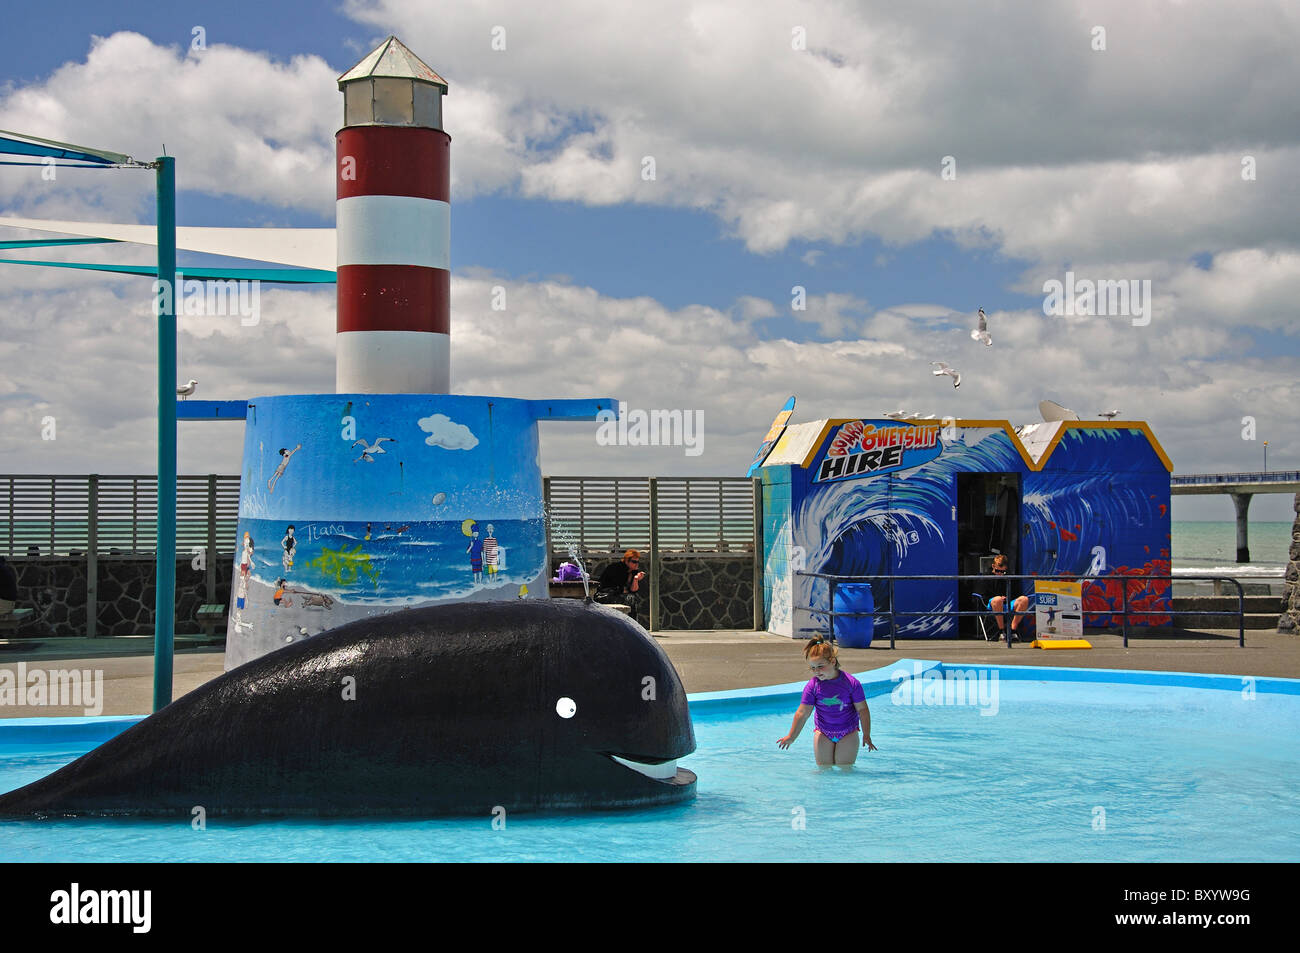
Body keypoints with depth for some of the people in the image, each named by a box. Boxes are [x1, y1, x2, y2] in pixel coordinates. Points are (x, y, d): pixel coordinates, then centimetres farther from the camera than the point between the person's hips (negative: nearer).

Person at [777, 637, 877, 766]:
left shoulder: (851, 683, -18)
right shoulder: (812, 685, -13)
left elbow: (862, 709, -9)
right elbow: (802, 713, -8)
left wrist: (866, 735, -8)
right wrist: (791, 737, -4)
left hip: (848, 733, -2)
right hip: (823, 732, 2)